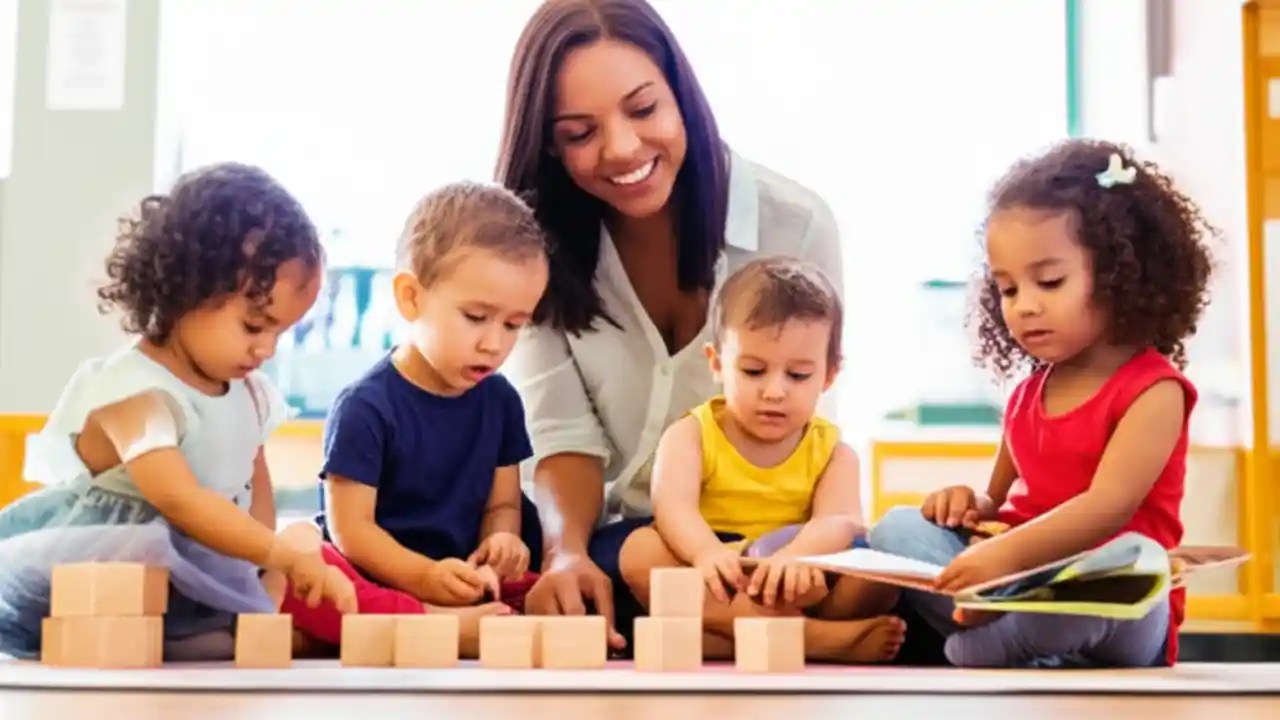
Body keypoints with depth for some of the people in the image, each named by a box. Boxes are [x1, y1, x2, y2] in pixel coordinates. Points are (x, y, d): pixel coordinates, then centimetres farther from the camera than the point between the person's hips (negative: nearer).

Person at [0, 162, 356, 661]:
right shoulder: (133, 392, -19)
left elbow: (255, 488, 17)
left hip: (198, 581, 10)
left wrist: (268, 573, 2)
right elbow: (181, 501, -30)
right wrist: (289, 559, -34)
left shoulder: (248, 390, 7)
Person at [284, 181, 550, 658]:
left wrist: (502, 540, -12)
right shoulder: (366, 406, -9)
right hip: (376, 582, -4)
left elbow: (503, 502, 13)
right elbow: (350, 528, -11)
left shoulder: (500, 401, 8)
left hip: (464, 588, 4)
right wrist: (421, 575, -27)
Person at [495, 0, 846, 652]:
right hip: (614, 534, 1)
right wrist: (568, 551, -31)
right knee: (561, 595, -32)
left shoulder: (796, 224, -12)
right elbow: (563, 436, -10)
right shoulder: (541, 245, -6)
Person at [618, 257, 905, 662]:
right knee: (640, 551, -29)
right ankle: (808, 635, -39)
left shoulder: (832, 452, 7)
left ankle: (725, 637, -34)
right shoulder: (691, 435, 3)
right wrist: (706, 551, -43)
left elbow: (840, 522, -15)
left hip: (799, 589, 1)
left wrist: (797, 554, -40)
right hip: (711, 586, -1)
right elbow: (672, 506, -19)